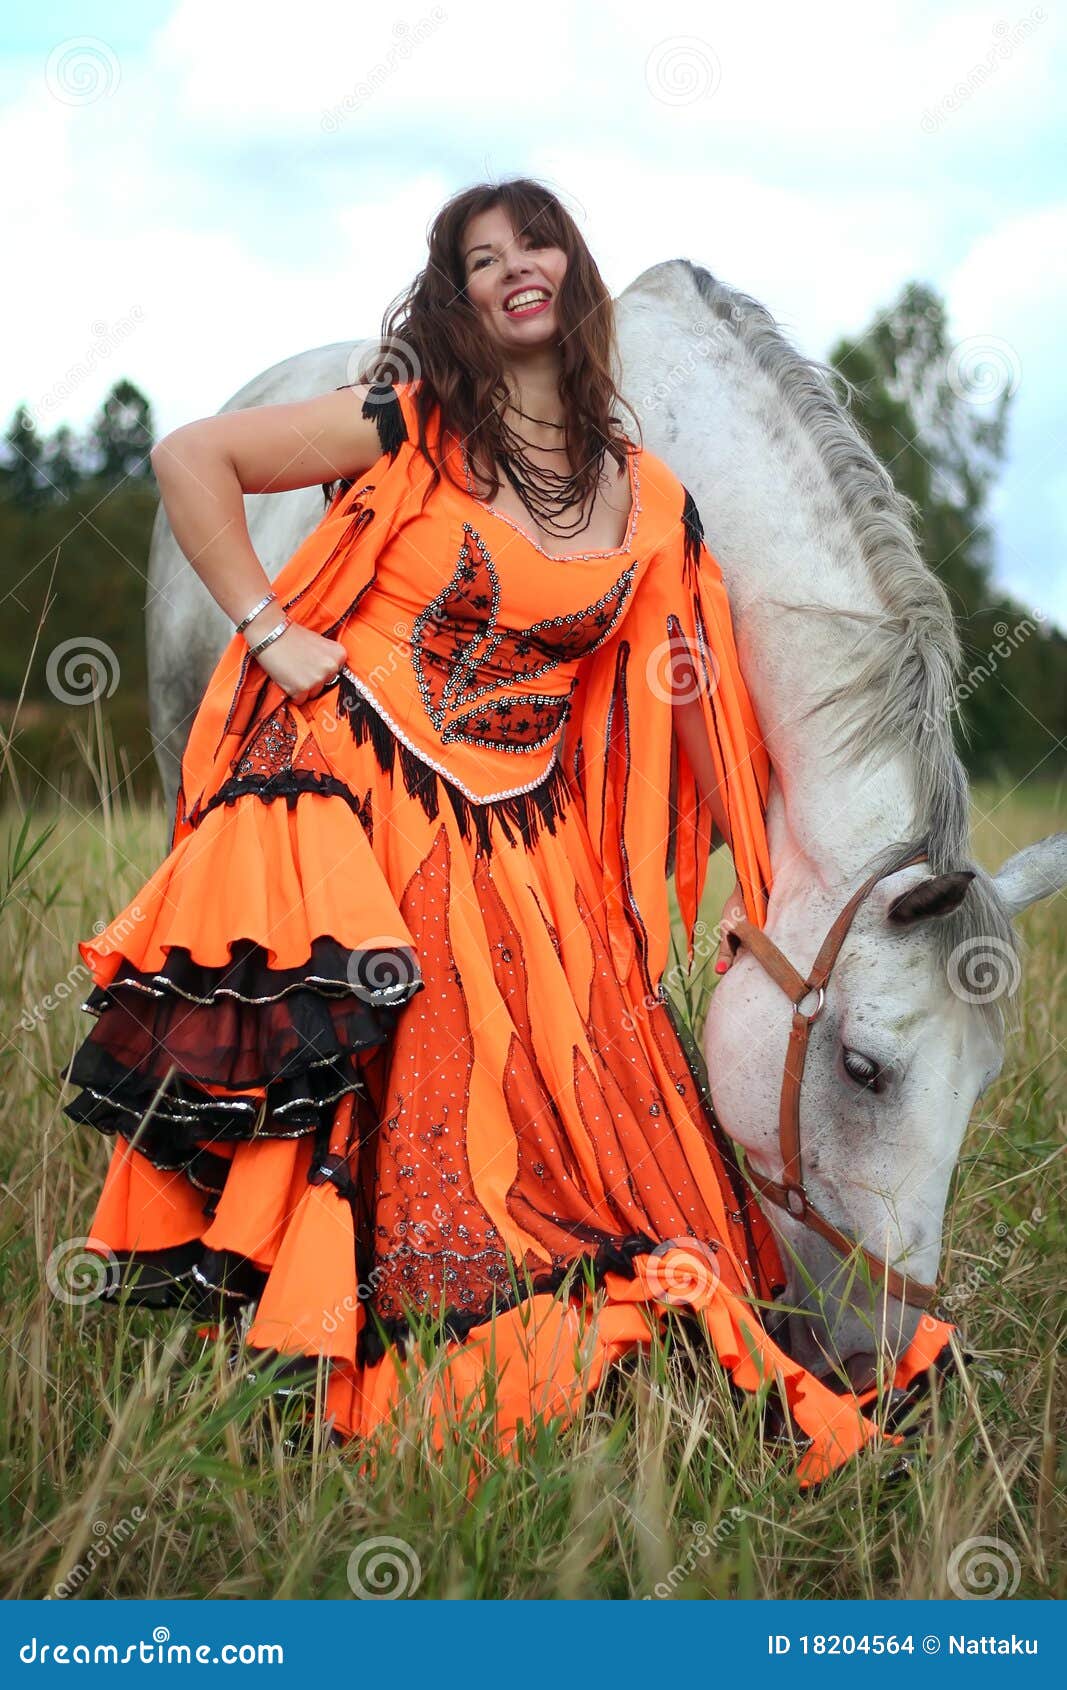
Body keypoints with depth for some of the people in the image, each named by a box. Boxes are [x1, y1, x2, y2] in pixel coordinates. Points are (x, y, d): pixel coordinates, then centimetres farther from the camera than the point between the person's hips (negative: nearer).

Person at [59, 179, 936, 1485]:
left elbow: (692, 689, 13)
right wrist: (267, 630, -7)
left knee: (590, 1123, 0)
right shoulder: (406, 427, -2)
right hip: (359, 811, -4)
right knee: (381, 1121, -7)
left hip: (521, 848, 4)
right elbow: (189, 457, -3)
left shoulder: (647, 501, 8)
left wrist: (757, 882, 13)